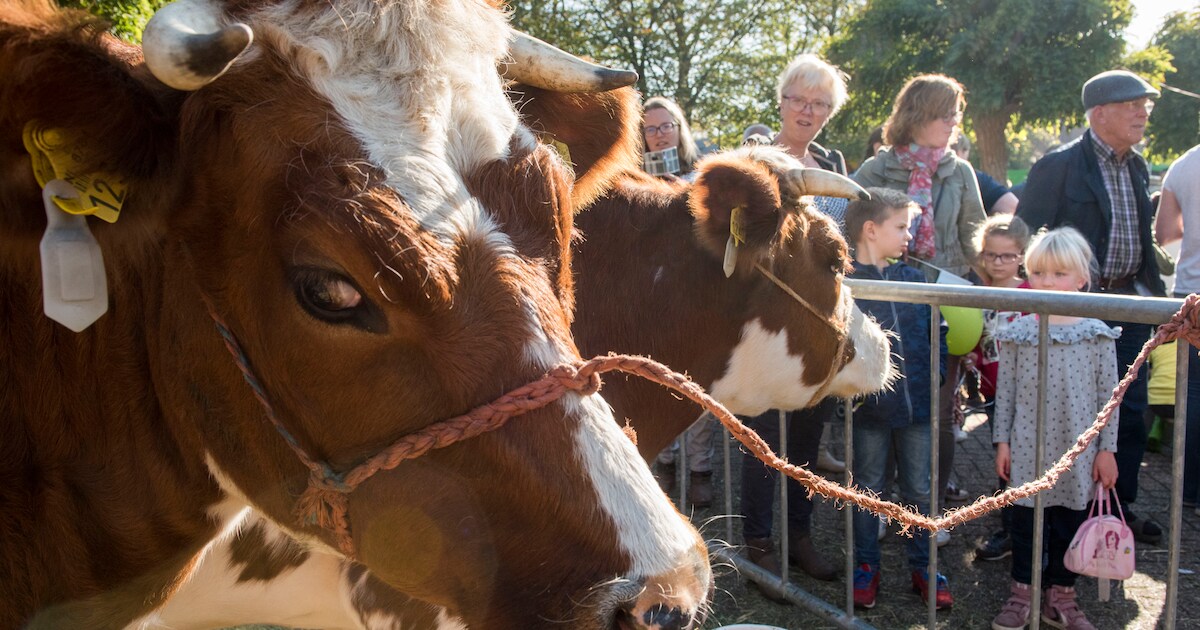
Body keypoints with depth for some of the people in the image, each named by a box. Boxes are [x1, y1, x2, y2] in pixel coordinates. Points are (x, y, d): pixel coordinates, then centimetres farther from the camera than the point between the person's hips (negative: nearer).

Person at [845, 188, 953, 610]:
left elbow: (936, 332, 11)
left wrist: (937, 374, 2)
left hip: (918, 405, 4)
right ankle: (865, 567, 27)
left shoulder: (914, 280, 6)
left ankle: (923, 567, 29)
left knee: (919, 491, 14)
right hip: (870, 409, -4)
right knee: (867, 490, 12)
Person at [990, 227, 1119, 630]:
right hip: (1027, 446, 0)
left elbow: (1107, 395, 0)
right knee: (1025, 518, 9)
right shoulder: (1017, 333, -2)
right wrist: (1002, 442, 0)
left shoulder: (1098, 334, -4)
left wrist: (1106, 449, -1)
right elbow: (1005, 391, 2)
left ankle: (1060, 596, 27)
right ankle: (1022, 592, 25)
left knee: (1070, 522, 11)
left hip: (1077, 449, 0)